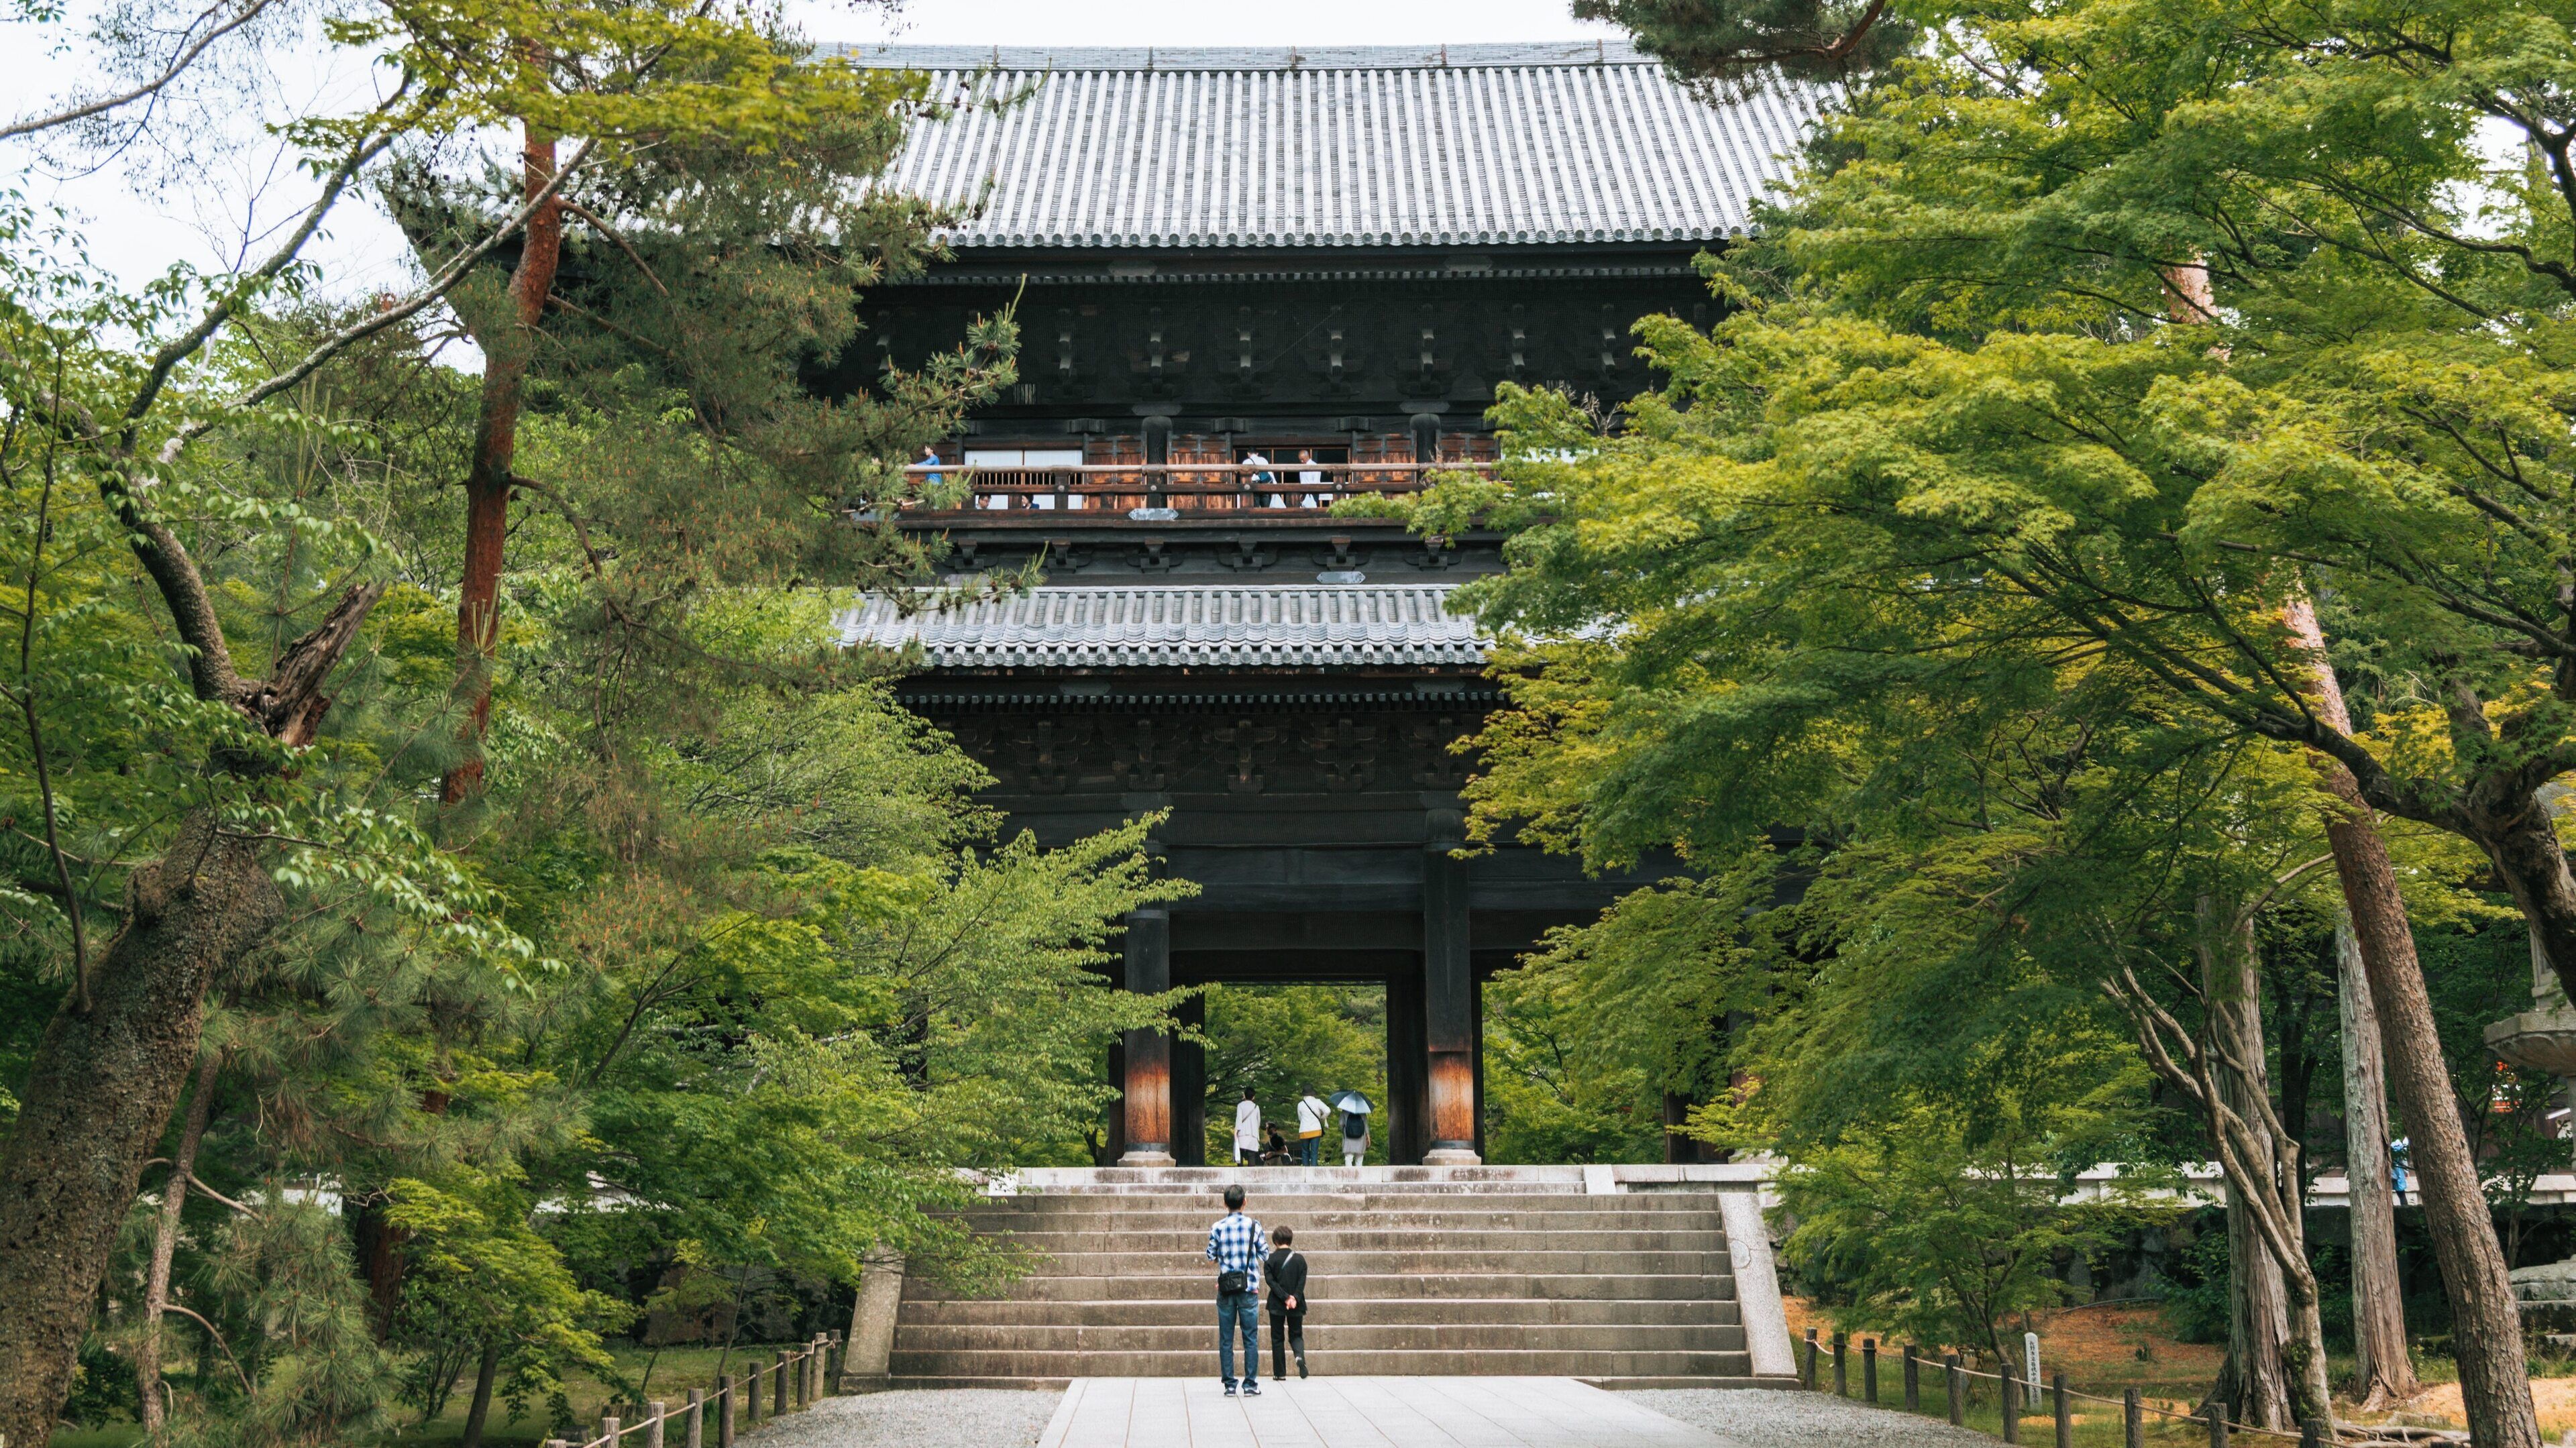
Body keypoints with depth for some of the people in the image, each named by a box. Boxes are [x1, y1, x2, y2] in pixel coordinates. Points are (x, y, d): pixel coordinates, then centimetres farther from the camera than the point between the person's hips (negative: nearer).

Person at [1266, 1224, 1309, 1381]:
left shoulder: (1270, 1259, -4)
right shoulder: (1299, 1258, 1)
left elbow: (1271, 1281, -11)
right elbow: (1302, 1282, -7)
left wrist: (1286, 1298, -14)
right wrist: (1294, 1298, -13)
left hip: (1277, 1305, -1)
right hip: (1296, 1306, 1)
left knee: (1277, 1338, 9)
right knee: (1296, 1335, 12)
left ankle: (1280, 1373, 8)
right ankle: (1300, 1355, -19)